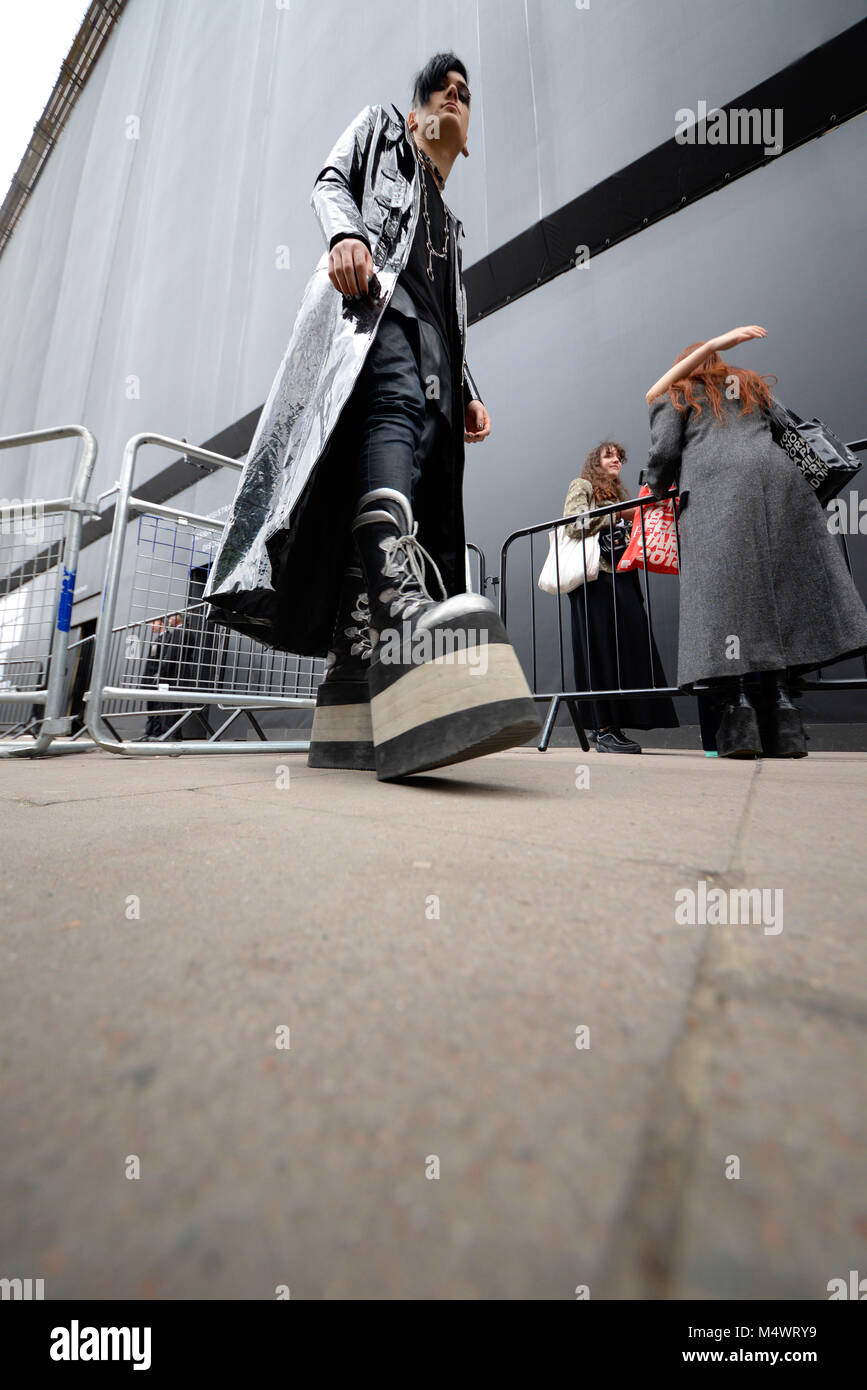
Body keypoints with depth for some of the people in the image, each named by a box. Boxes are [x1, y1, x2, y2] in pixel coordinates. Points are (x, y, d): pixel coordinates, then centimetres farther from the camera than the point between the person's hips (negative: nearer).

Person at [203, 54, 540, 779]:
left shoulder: (449, 217, 42)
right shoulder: (381, 127, 33)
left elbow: (453, 318, 33)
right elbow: (331, 182, 15)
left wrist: (467, 391, 15)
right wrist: (346, 231, -9)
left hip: (429, 336, 4)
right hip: (374, 294, -4)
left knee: (417, 494, -18)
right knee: (394, 410, -38)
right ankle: (403, 605, -60)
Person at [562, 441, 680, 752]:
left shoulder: (619, 495, 31)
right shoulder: (582, 486, 11)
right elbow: (573, 525, -7)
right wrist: (616, 514, -8)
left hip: (622, 578, 7)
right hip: (596, 578, -7)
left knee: (626, 649, -3)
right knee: (601, 650, -12)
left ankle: (605, 726, 0)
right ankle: (604, 730, -10)